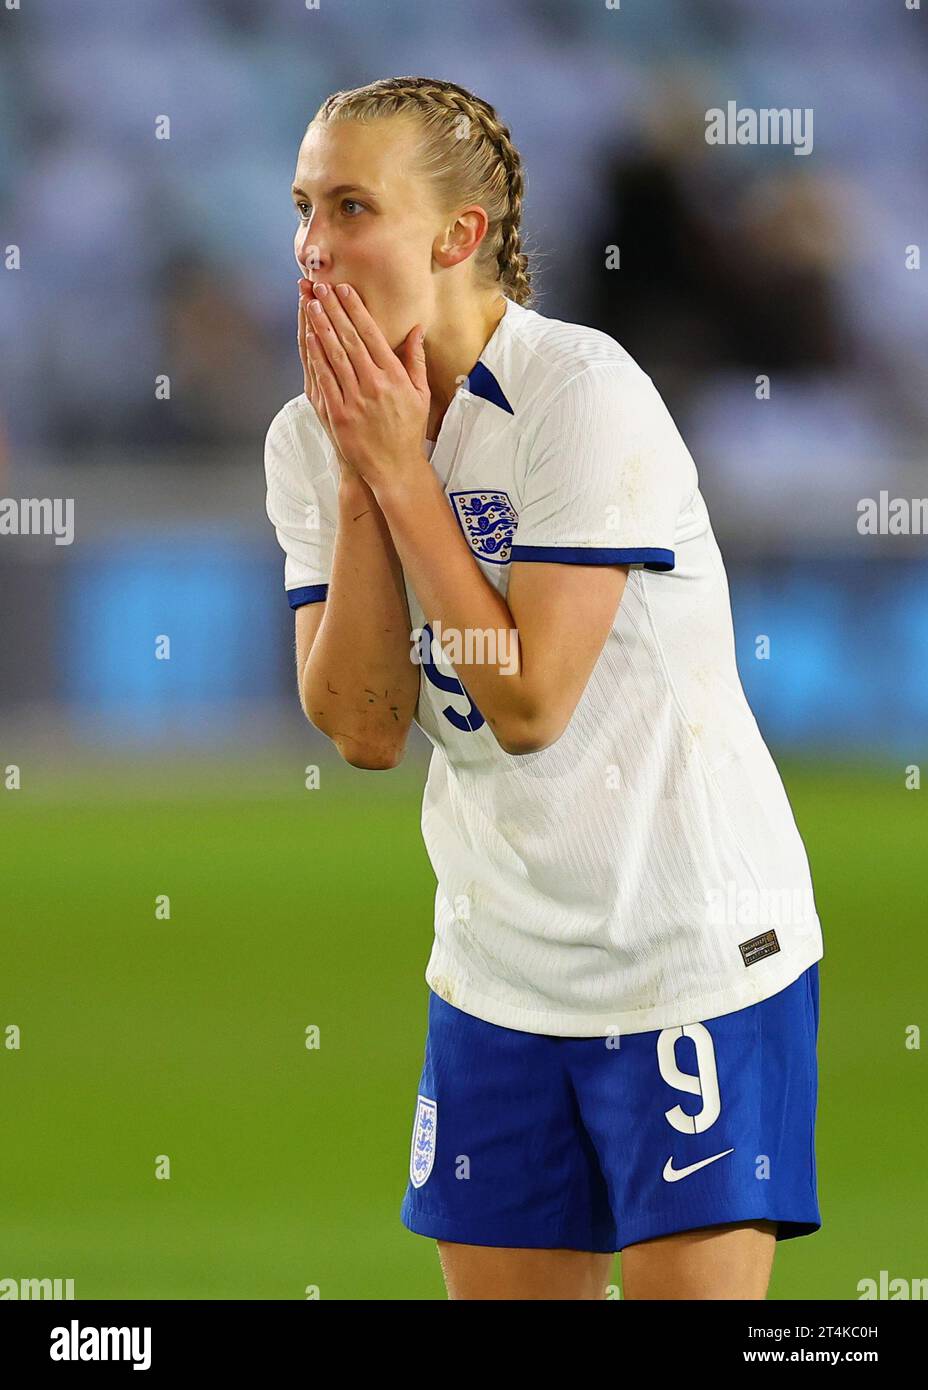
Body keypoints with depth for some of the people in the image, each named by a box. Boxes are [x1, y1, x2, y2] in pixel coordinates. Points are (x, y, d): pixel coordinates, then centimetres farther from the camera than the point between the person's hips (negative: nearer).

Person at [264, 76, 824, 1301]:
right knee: (495, 1283, 8)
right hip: (498, 965, 6)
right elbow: (364, 730, -7)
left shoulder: (582, 392, -18)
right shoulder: (311, 438, 1)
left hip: (698, 956, -6)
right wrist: (357, 473, -13)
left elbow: (530, 702, -22)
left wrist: (402, 469, -18)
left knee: (694, 1284, -8)